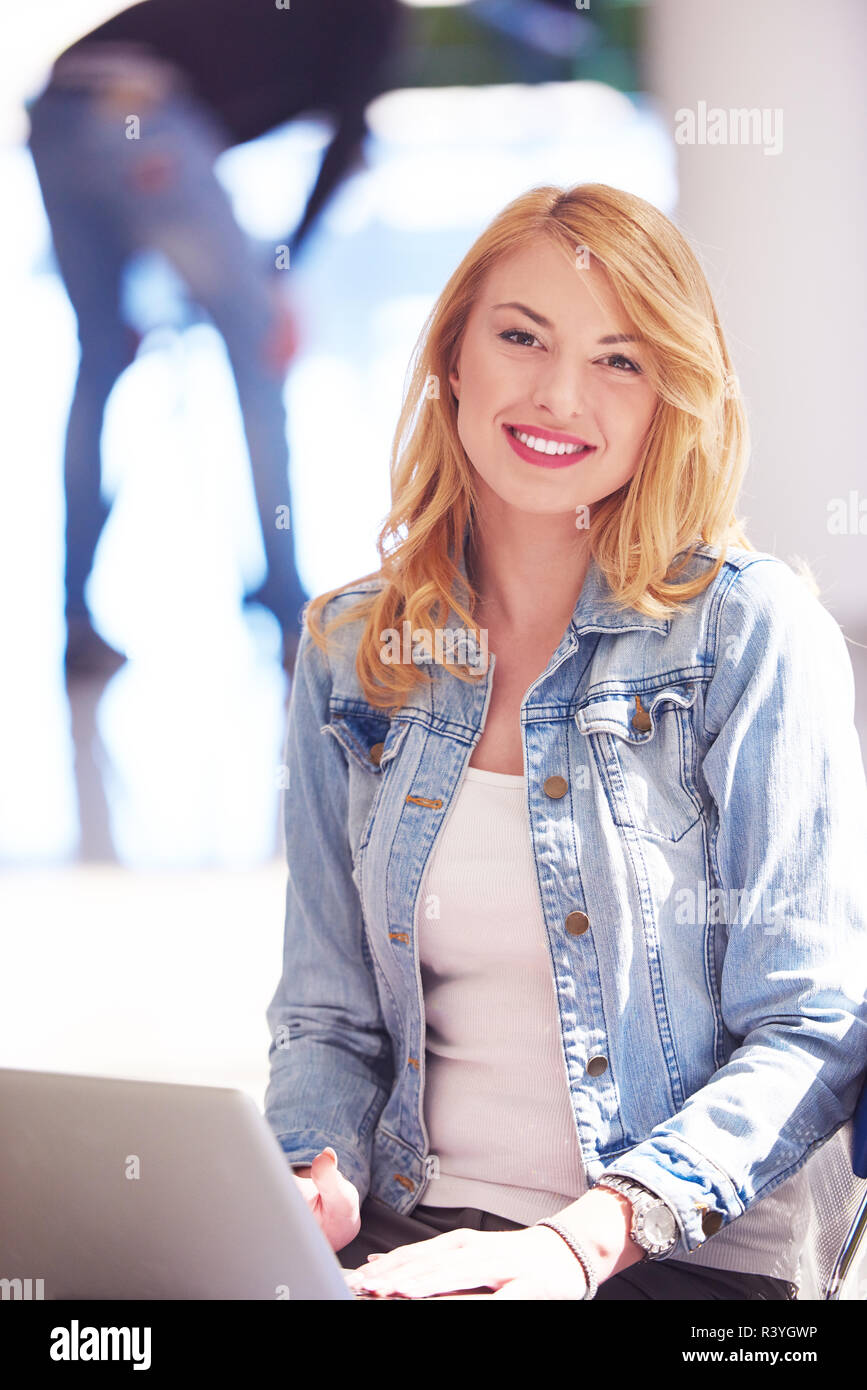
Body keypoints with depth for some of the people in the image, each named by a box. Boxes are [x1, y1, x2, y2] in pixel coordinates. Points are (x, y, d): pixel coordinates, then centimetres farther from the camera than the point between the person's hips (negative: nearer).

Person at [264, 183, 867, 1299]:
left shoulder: (755, 629, -4)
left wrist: (583, 1240, -20)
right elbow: (329, 1016, 13)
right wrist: (312, 1177, -8)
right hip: (405, 1240, 4)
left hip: (682, 1259, -4)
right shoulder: (350, 653, 9)